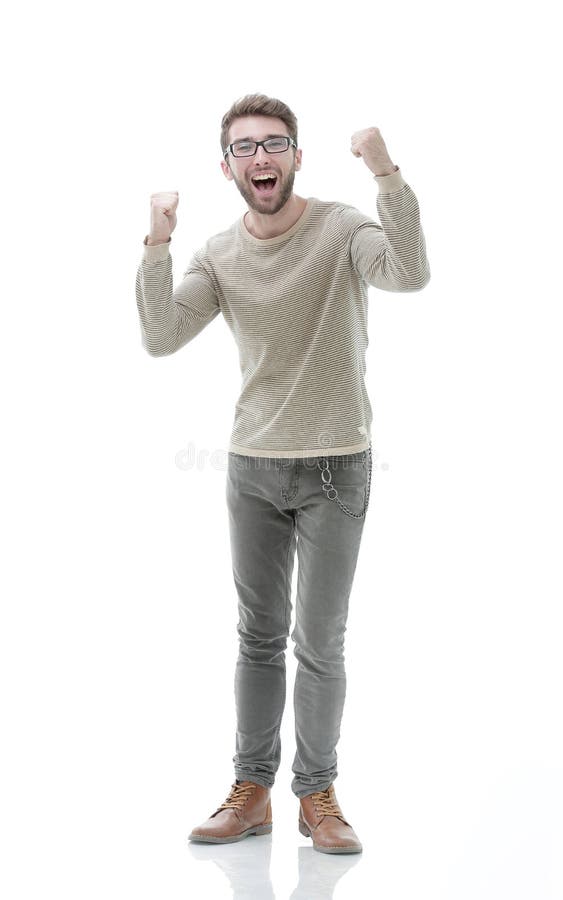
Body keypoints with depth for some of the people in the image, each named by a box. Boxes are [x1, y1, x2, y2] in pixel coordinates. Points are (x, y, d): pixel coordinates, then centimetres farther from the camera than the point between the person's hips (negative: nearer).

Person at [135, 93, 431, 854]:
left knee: (320, 643, 2)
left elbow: (411, 275, -30)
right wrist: (158, 243, -19)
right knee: (258, 638, 11)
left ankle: (317, 795, 17)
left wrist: (386, 174, -39)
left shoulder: (341, 230, -10)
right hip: (252, 468, 4)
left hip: (335, 469, -4)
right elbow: (159, 339, -9)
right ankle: (252, 792, 21)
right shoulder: (220, 255, 2)